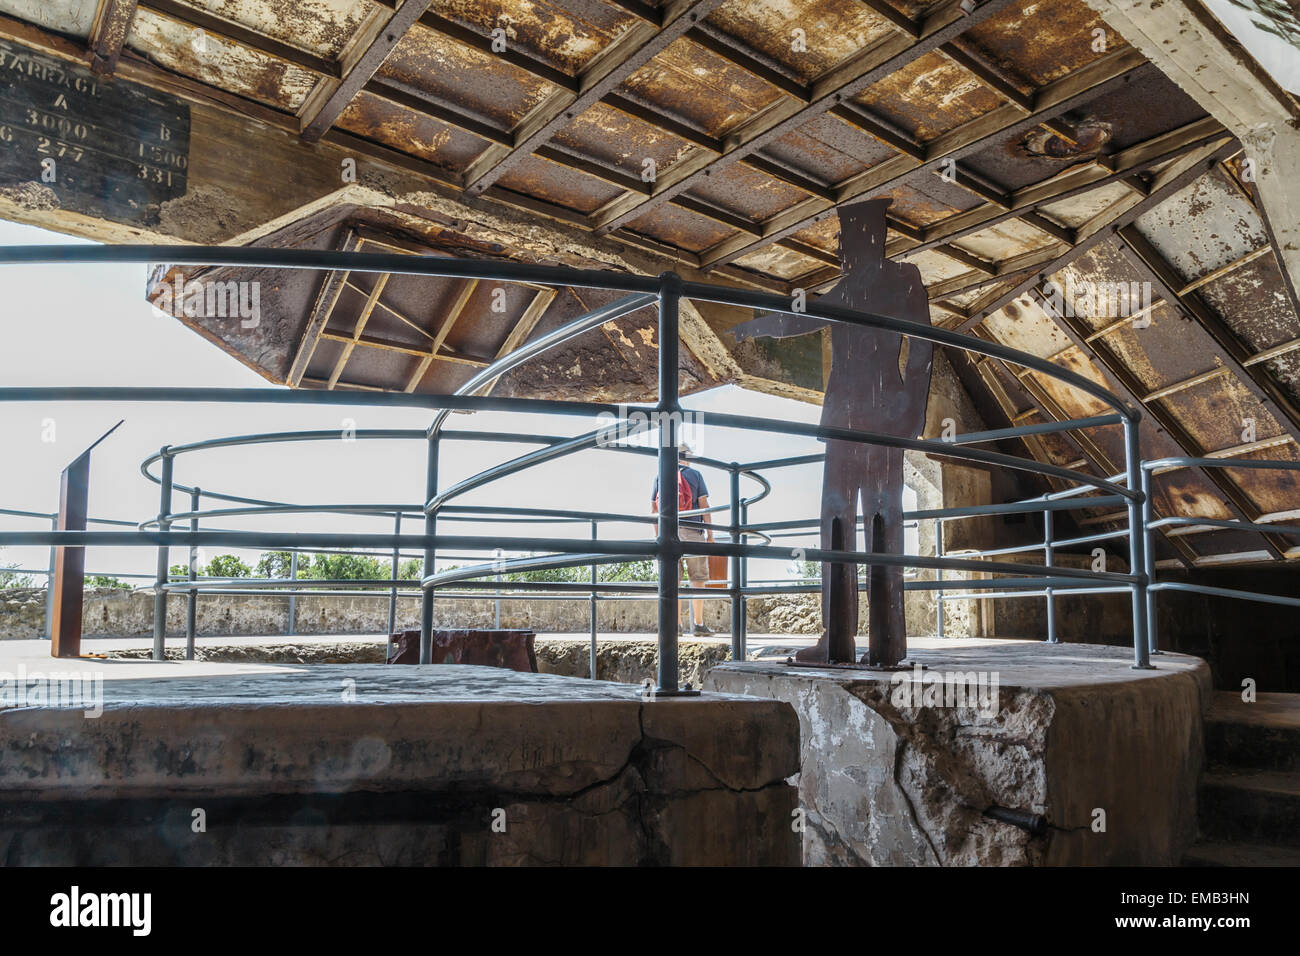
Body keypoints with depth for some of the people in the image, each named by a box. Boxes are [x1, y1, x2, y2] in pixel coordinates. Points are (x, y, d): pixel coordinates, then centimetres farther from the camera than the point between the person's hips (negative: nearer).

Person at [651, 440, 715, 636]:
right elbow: (704, 506, -3)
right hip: (692, 531, -2)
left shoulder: (660, 477, 9)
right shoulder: (695, 474, 2)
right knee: (697, 579, 3)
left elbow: (653, 509, 7)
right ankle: (698, 625, 1)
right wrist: (710, 534, 0)